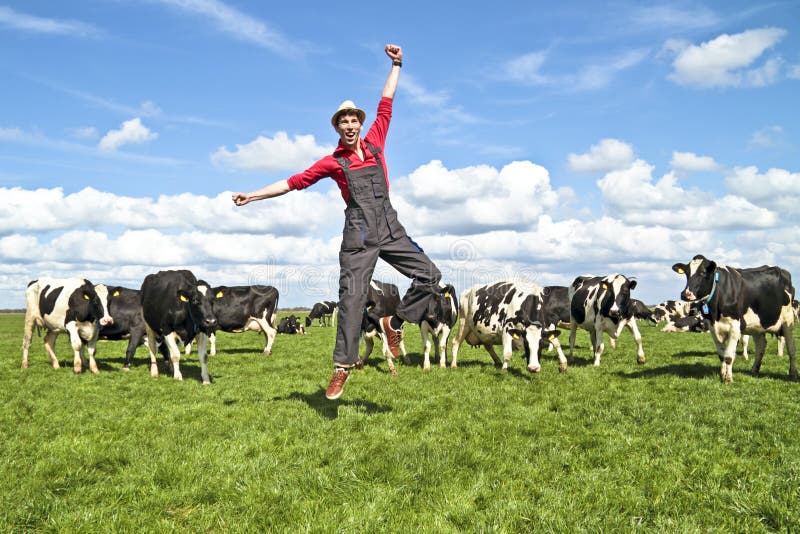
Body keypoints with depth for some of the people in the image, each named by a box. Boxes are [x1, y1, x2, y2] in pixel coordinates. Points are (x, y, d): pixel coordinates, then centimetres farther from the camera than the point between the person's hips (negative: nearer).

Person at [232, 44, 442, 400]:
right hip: (358, 235, -4)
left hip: (390, 229, 4)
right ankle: (343, 366, -1)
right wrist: (253, 196, 3)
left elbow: (386, 104, 20)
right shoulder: (333, 162, 5)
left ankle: (395, 323, 12)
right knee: (352, 297, -7)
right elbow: (294, 182, 6)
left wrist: (396, 65, 25)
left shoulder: (374, 143, 13)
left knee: (429, 275, -5)